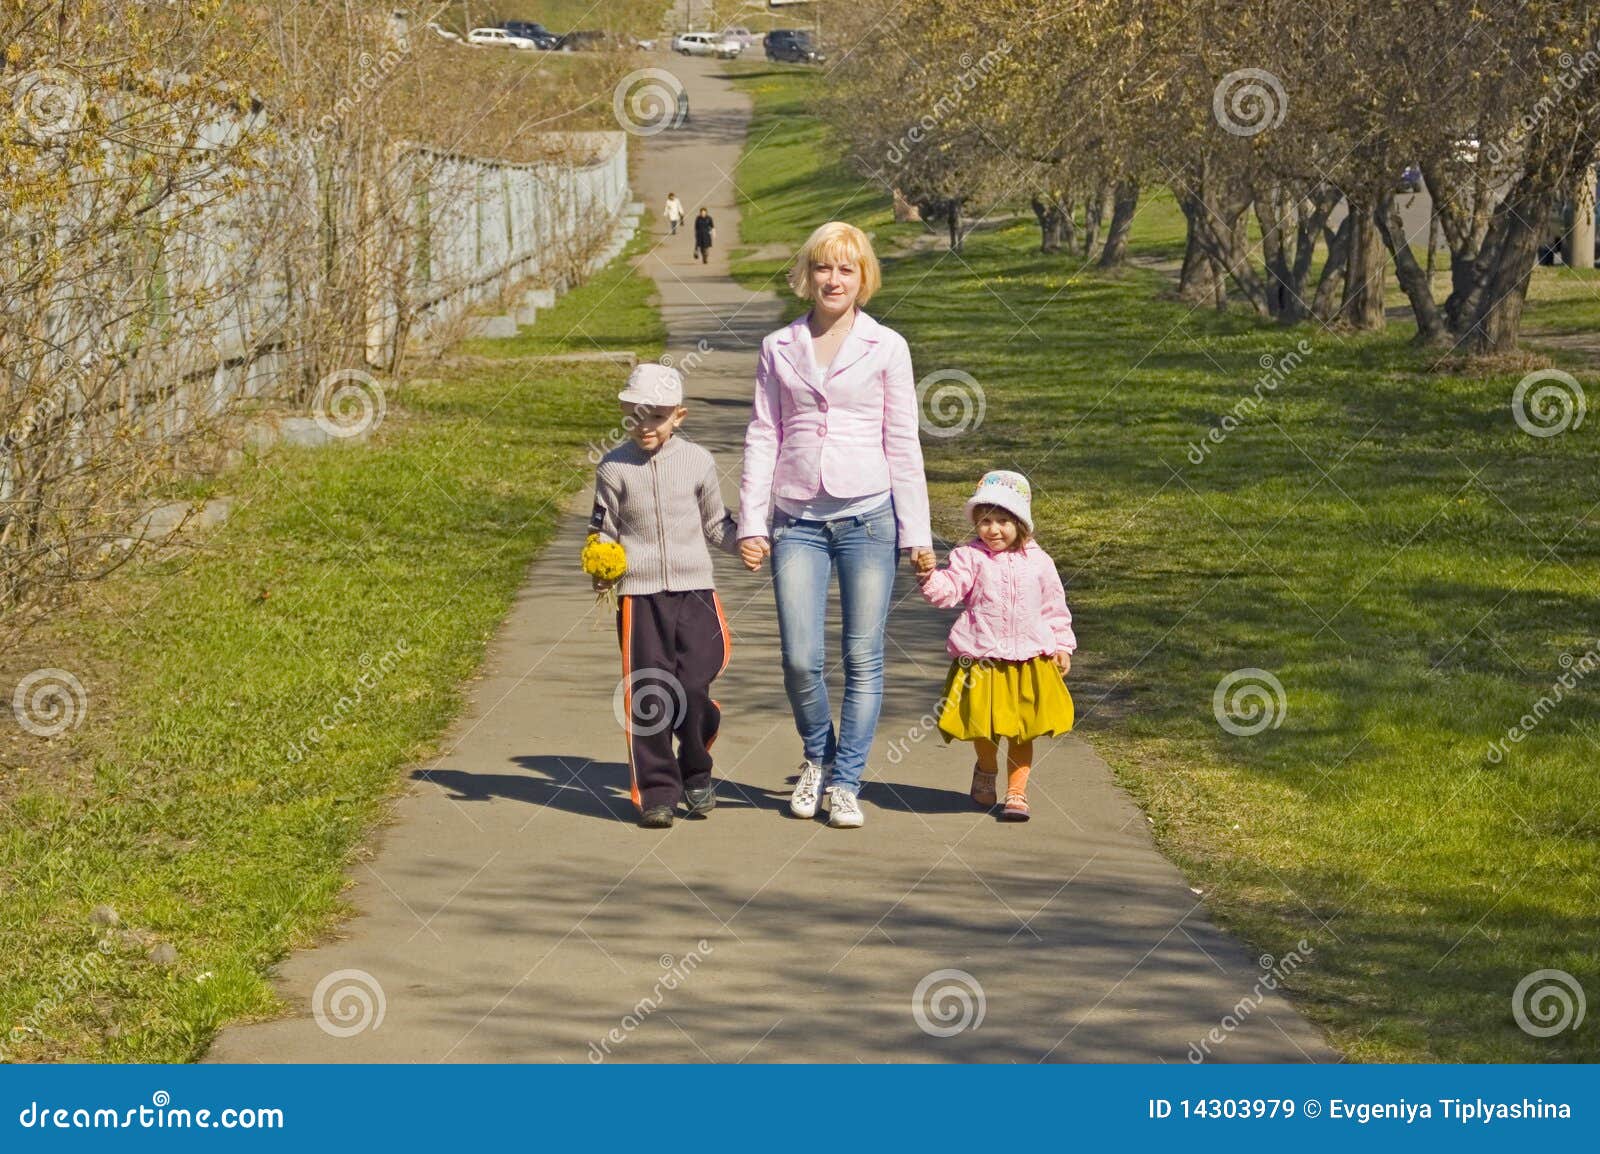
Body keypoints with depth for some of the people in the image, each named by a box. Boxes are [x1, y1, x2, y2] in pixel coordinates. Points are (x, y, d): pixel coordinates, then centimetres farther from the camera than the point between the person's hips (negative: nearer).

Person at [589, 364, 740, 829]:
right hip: (639, 594, 0)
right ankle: (656, 792, 7)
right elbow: (604, 530, 9)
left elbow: (715, 524, 16)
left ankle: (696, 777, 17)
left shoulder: (697, 462, 5)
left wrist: (746, 541, -2)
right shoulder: (614, 468, 3)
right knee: (646, 696, -2)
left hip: (694, 590, 0)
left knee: (693, 689, -5)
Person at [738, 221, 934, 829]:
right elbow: (762, 436, 9)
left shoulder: (886, 347, 4)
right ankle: (817, 757, 23)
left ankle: (845, 783, 11)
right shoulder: (779, 348, 9)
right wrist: (751, 523, 2)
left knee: (863, 658, -1)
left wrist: (916, 532, 2)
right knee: (800, 659, -5)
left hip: (867, 514, -1)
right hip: (798, 519, 1)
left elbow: (902, 443, 5)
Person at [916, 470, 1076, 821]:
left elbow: (1054, 606, 13)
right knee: (985, 729, 6)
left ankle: (1017, 792, 15)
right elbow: (950, 589, -15)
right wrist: (931, 579, -34)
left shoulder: (1038, 562, 5)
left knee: (1023, 732, 5)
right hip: (982, 658, -1)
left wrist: (1062, 646, 10)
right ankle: (986, 769, 36)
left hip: (1029, 660, 1)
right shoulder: (970, 557, -1)